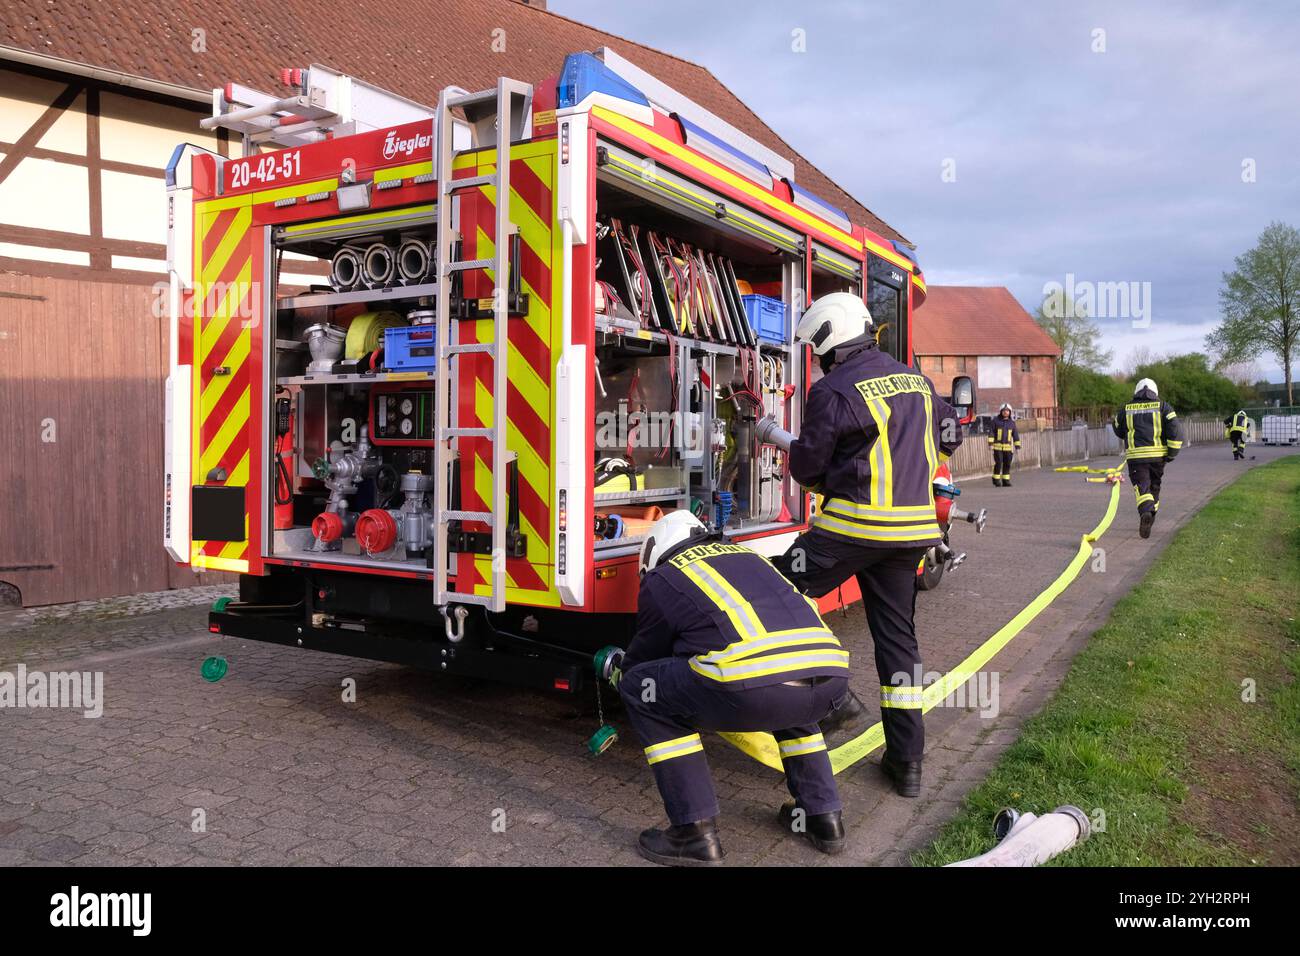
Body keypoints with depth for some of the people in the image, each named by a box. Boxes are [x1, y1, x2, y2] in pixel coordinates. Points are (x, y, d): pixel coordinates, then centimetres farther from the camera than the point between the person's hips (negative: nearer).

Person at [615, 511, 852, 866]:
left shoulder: (661, 579, 18)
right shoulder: (746, 555, 35)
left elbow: (643, 659, 30)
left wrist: (621, 676, 54)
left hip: (753, 685, -6)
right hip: (830, 679, 7)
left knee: (642, 689, 15)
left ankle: (696, 833, 13)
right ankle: (822, 814, 34)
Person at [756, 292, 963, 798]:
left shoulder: (833, 391, -9)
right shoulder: (915, 381, 12)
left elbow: (809, 468, -5)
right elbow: (948, 434, 25)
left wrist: (778, 436, 13)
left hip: (855, 522, -7)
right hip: (912, 527, 7)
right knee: (897, 633, 12)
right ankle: (906, 760, 15)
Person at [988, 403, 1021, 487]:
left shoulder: (1012, 422, 8)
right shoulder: (996, 421, 0)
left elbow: (1015, 435, 10)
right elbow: (991, 432, -1)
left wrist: (1017, 446, 7)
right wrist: (990, 443, -10)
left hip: (1008, 447, 3)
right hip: (997, 446, -3)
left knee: (1007, 464, 2)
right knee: (998, 463, -8)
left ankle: (1006, 481, 9)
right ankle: (996, 480, 4)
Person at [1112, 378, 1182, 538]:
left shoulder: (1125, 410, 8)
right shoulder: (1163, 407, 5)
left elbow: (1118, 429, 24)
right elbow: (1176, 430, -5)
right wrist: (1172, 453, 0)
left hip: (1135, 456, -1)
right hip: (1158, 455, 1)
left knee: (1142, 487, -4)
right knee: (1154, 487, 19)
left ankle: (1145, 512, -31)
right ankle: (1150, 517, 29)